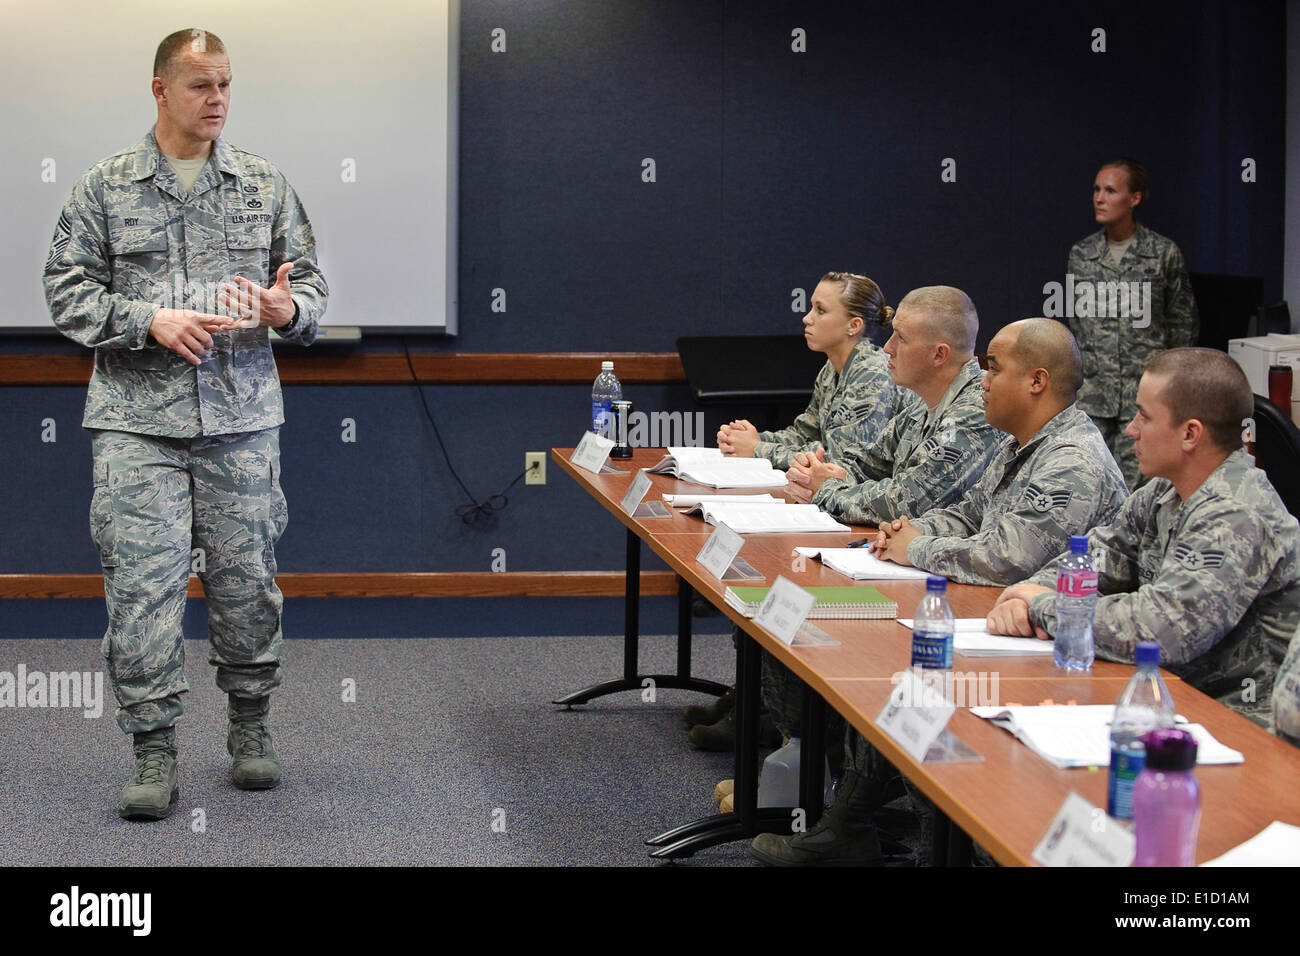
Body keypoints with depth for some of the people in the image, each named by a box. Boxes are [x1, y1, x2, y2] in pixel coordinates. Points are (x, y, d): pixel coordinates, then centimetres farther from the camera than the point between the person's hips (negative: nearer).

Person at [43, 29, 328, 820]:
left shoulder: (265, 185, 11)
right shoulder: (105, 189, 5)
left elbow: (310, 282, 13)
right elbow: (70, 292, 3)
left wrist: (288, 309, -11)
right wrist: (150, 321, -12)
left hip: (243, 418, 2)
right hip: (138, 419, -2)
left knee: (246, 577, 5)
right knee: (143, 581, -6)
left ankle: (251, 725, 23)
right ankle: (155, 750, 1)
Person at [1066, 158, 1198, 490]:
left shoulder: (1163, 252, -1)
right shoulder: (1081, 253, 8)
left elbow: (1183, 324, 7)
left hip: (1144, 388, -3)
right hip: (1093, 387, 3)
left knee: (1134, 484, -7)